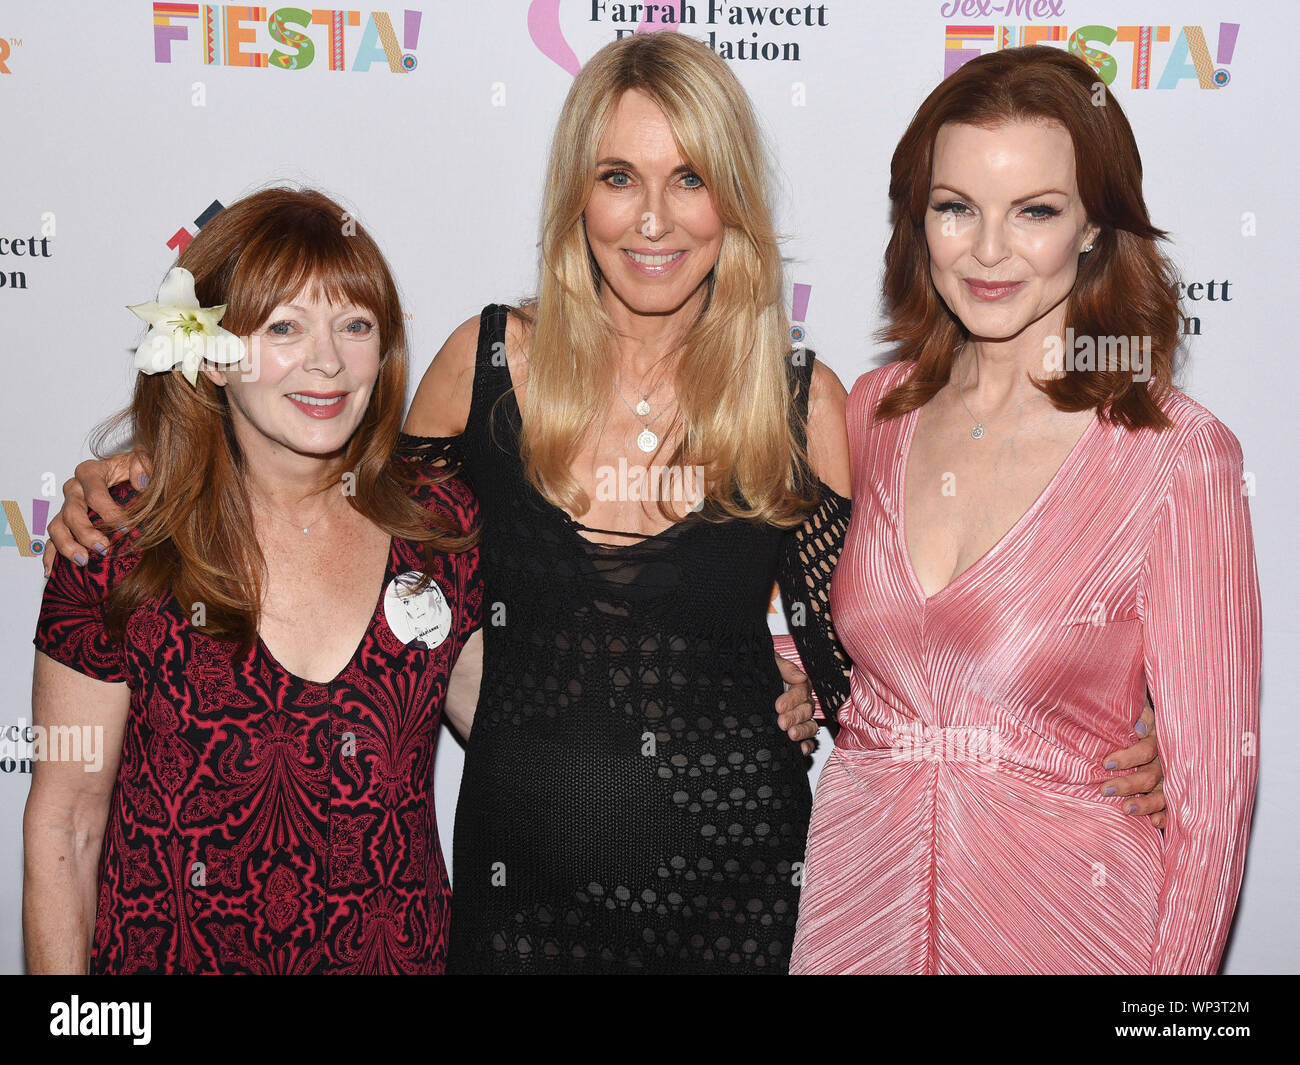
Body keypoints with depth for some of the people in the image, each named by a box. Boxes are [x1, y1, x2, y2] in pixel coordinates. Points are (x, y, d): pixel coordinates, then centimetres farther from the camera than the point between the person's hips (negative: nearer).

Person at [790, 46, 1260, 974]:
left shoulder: (1176, 456, -16)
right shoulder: (875, 410, -2)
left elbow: (1212, 777, -12)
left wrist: (1178, 963, -12)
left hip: (1062, 913, -4)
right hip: (855, 895, 4)